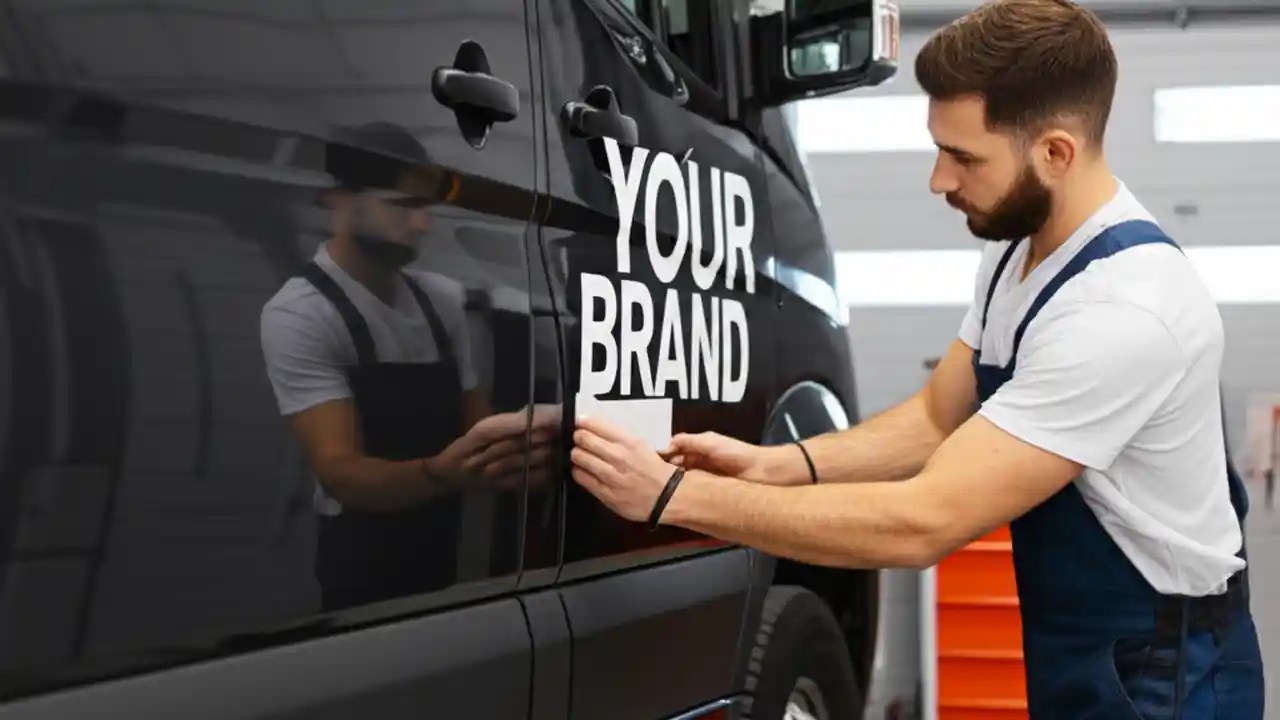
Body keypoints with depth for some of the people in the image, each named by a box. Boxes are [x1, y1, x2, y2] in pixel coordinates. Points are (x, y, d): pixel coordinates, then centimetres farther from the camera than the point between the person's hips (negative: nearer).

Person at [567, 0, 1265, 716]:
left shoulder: (1122, 313, -30)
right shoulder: (1018, 245, 0)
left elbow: (923, 524, -31)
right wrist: (771, 465, -11)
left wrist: (674, 494, -28)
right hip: (1077, 654, 8)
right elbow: (937, 421, 6)